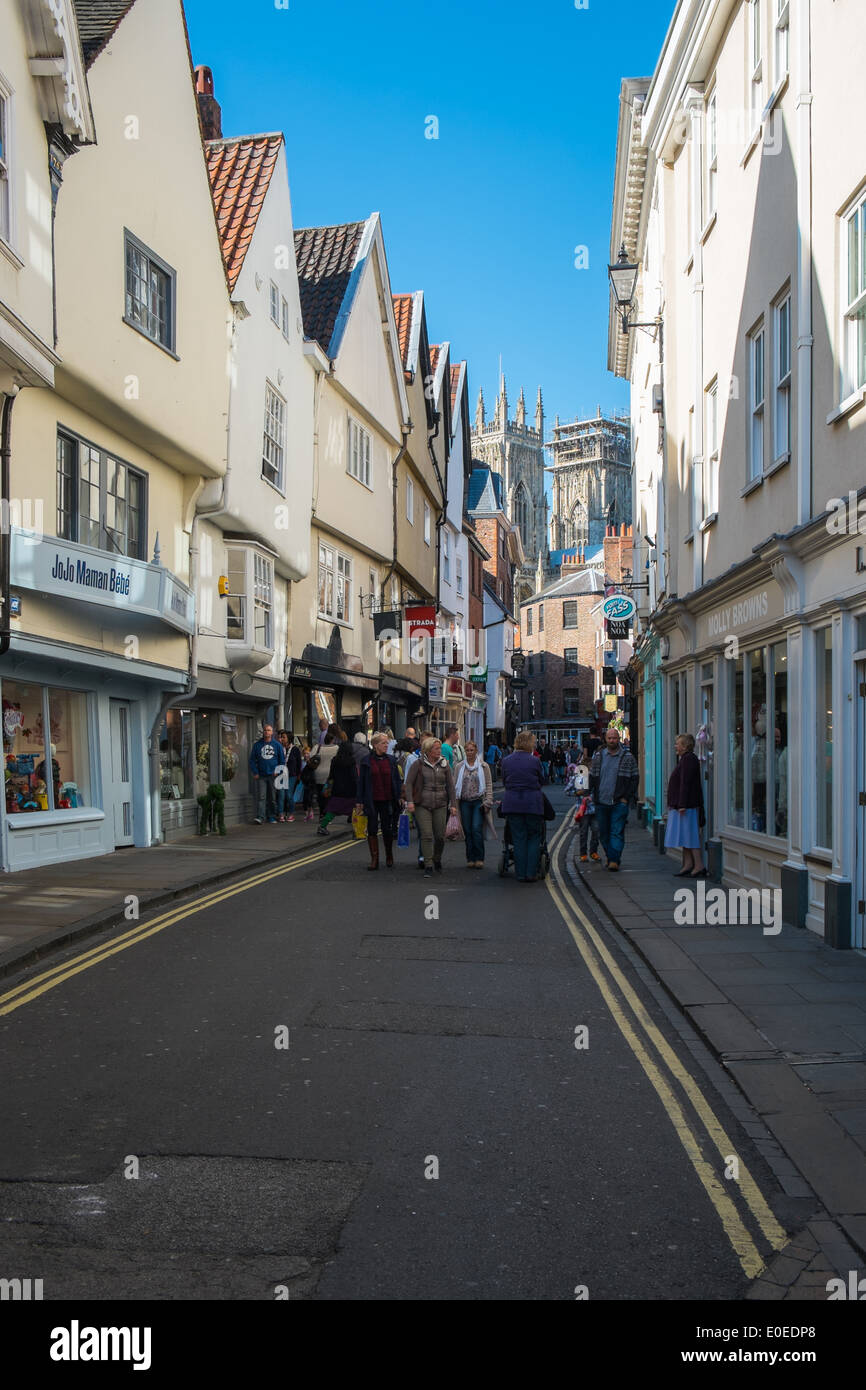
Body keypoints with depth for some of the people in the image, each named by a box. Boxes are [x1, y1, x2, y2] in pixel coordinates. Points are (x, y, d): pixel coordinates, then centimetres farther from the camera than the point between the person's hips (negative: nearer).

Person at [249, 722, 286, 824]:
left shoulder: (277, 745, 6)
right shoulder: (257, 745, 6)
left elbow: (282, 760, 9)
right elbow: (252, 760, 7)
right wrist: (255, 772, -3)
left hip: (273, 775, 1)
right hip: (261, 776, 0)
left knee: (273, 798, 6)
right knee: (261, 797, -9)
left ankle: (272, 817, 15)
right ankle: (259, 817, -15)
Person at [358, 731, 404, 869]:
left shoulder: (391, 760, 5)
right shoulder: (367, 761, -1)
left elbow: (397, 780, 9)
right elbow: (361, 781, 1)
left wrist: (399, 796, 0)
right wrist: (360, 801, -2)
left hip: (387, 801, 1)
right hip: (372, 801, -1)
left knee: (387, 829, 7)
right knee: (372, 829, 2)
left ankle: (389, 857, 24)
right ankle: (374, 859, 9)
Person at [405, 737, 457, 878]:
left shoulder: (444, 764, 7)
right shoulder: (418, 765, -1)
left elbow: (450, 786, 9)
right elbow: (409, 783, -2)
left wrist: (453, 804, 3)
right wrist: (410, 801, -13)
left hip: (440, 805, 3)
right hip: (422, 805, -2)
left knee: (440, 836, 3)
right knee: (427, 835, -9)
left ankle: (437, 860, 28)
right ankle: (428, 866, -3)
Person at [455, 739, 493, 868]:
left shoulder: (483, 766, 4)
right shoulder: (460, 767, 11)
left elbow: (489, 785, 4)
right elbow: (455, 785, 12)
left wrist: (487, 802, -5)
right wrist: (455, 803, 5)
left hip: (478, 801, -3)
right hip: (465, 802, 3)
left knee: (477, 829, -12)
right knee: (467, 831, 3)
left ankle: (479, 858, -4)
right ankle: (470, 858, 11)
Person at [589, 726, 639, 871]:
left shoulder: (627, 757, 2)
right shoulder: (598, 756, 10)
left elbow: (634, 779, 3)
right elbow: (592, 777, 16)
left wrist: (626, 797, -5)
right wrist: (592, 795, 6)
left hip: (619, 803, -3)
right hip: (601, 803, 4)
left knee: (617, 832, -9)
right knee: (603, 832, 10)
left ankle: (614, 859, -11)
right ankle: (610, 856, 24)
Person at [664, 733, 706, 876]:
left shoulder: (688, 759, -15)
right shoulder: (684, 759, 17)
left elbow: (686, 783, -21)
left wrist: (682, 805, -24)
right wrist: (672, 804, 19)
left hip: (687, 804, -11)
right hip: (682, 805, 11)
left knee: (691, 836, -8)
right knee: (686, 836, 11)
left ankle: (699, 867, -6)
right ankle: (688, 865, 15)